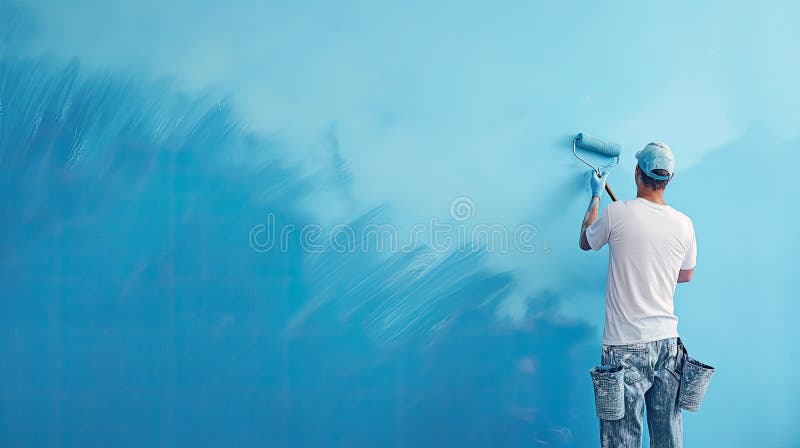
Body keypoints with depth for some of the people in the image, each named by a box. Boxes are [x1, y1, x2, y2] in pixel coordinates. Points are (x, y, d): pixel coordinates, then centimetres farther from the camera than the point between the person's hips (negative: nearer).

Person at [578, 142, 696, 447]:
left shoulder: (617, 213, -11)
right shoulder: (684, 224, 0)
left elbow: (585, 242, 10)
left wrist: (596, 196, 23)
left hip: (625, 346, -4)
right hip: (667, 342, 4)